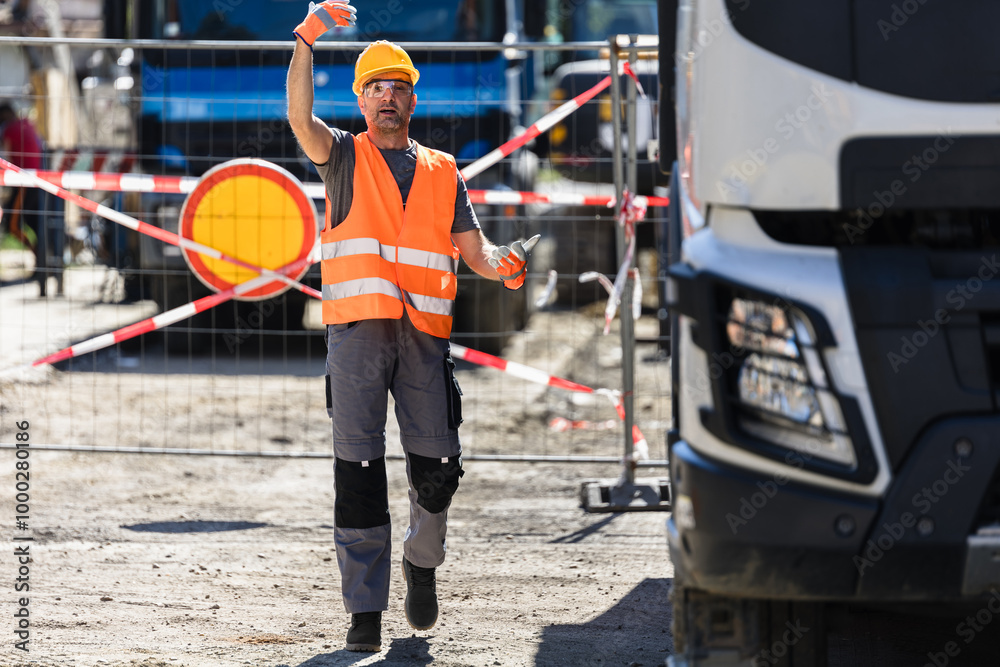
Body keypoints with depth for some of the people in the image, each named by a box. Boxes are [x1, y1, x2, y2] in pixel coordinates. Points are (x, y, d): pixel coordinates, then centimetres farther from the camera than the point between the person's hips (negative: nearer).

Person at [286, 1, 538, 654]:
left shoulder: (443, 173, 19)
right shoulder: (344, 157, 11)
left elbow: (473, 249, 15)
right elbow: (300, 118, -9)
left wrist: (501, 263, -8)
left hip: (426, 336, 2)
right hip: (357, 330, -2)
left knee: (438, 469, 0)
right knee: (359, 469, -7)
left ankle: (422, 561, 29)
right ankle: (365, 609, -3)